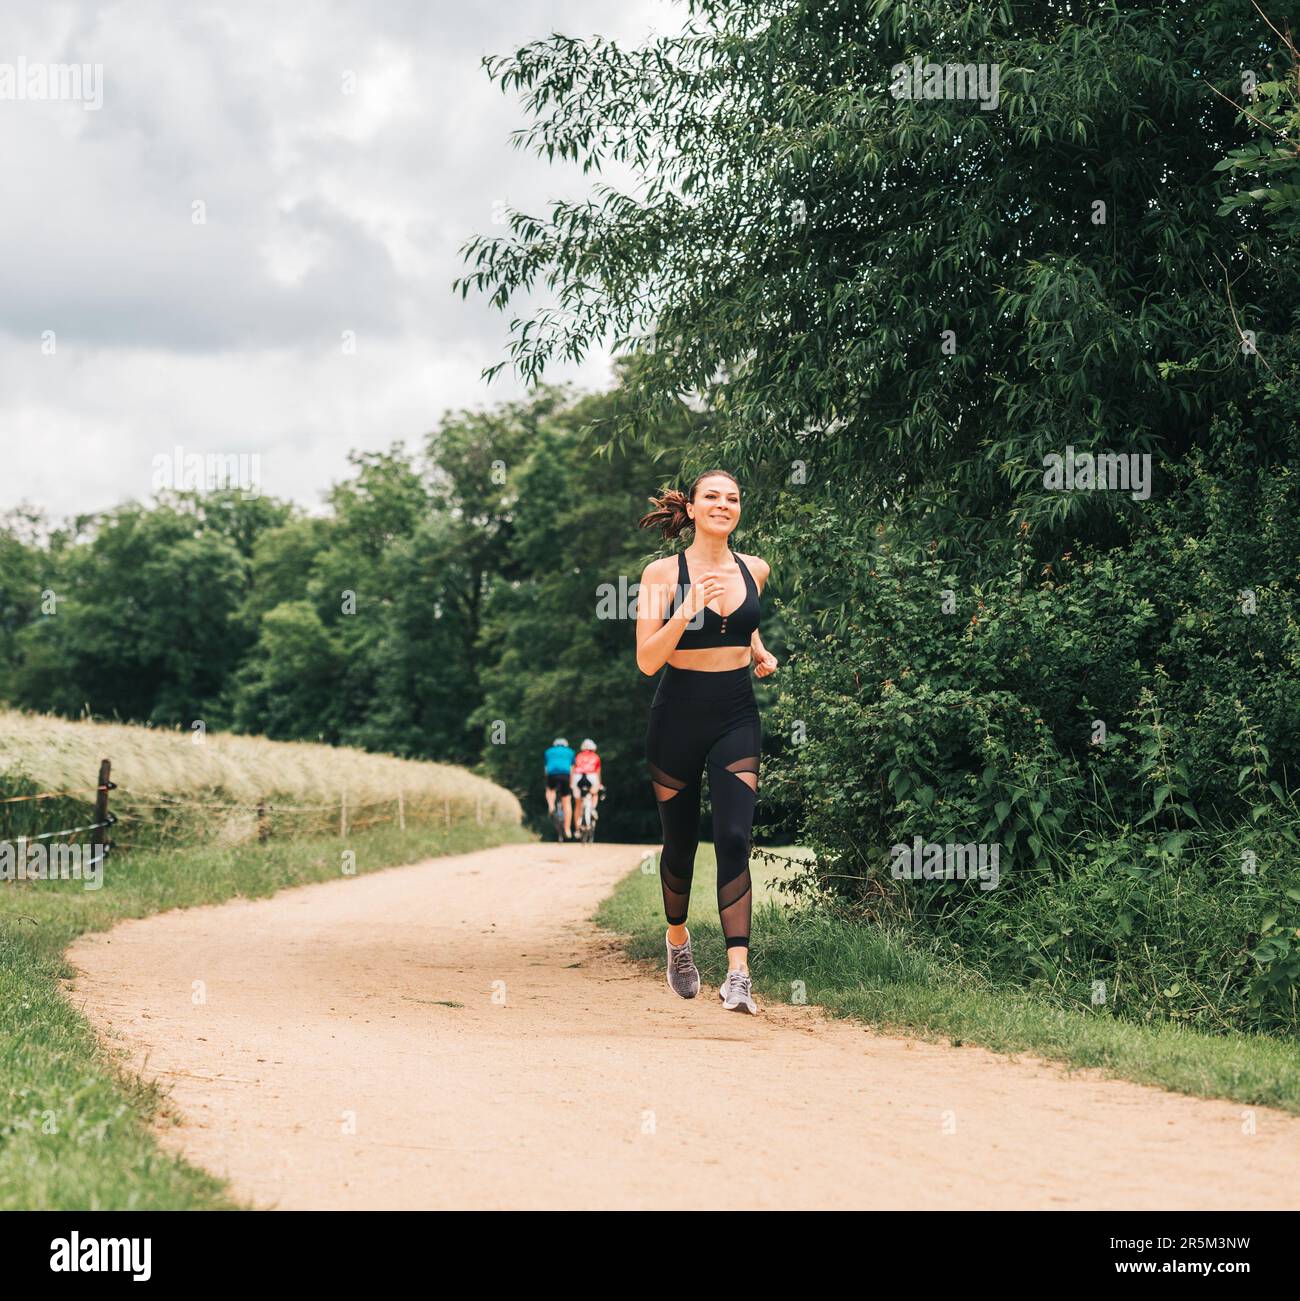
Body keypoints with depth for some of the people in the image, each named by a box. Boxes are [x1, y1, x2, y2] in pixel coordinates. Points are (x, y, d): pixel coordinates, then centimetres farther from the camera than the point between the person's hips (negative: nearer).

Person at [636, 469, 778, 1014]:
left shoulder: (753, 571, 4)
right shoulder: (663, 573, -7)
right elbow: (647, 661, -14)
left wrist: (761, 653, 6)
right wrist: (687, 610, -26)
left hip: (736, 720, 2)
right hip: (678, 718, -2)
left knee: (734, 839, -12)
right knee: (680, 841, 11)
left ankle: (738, 973, -18)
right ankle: (677, 939, 38)